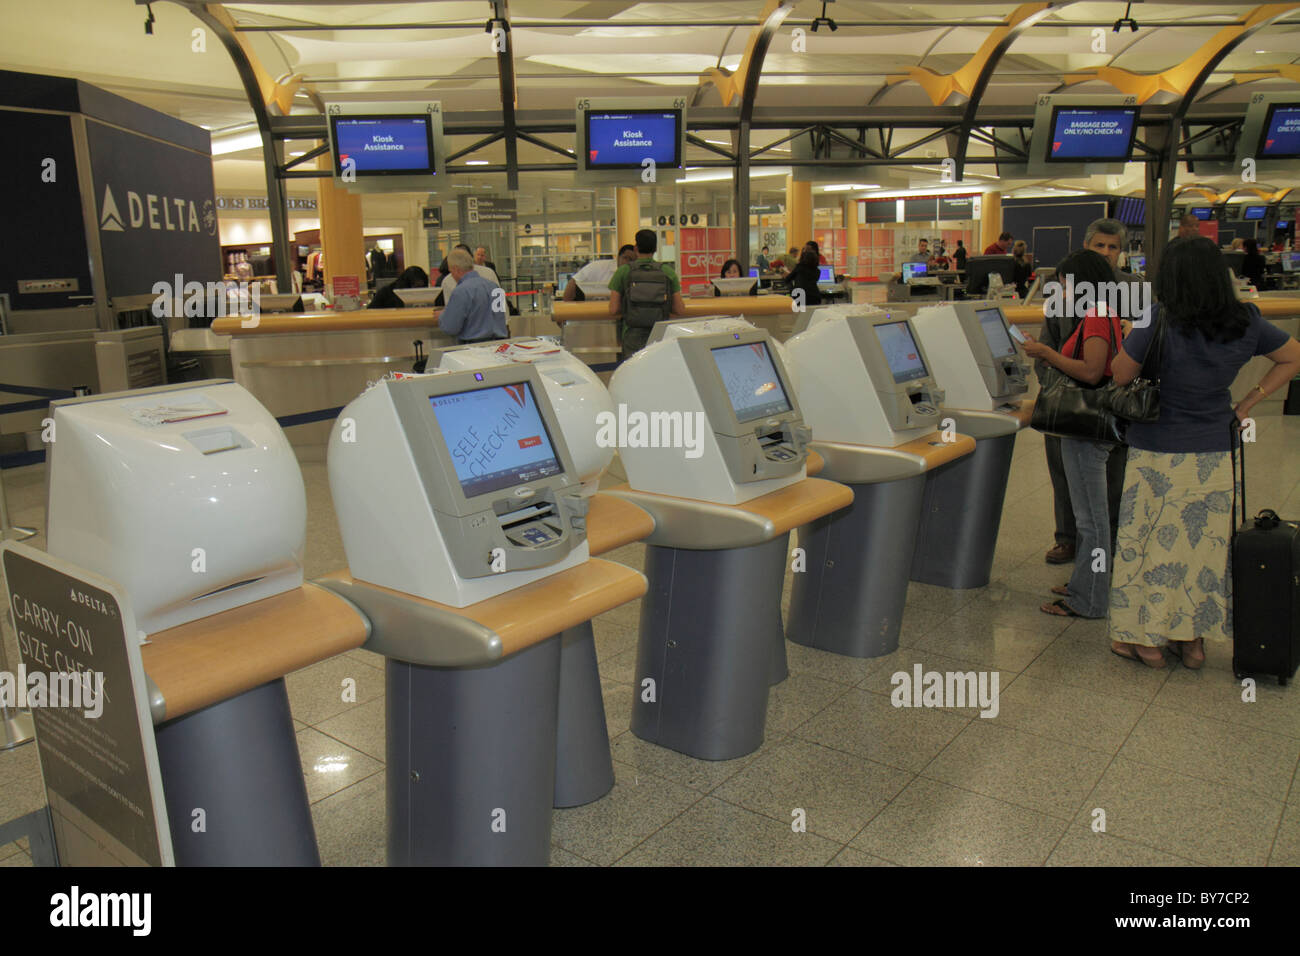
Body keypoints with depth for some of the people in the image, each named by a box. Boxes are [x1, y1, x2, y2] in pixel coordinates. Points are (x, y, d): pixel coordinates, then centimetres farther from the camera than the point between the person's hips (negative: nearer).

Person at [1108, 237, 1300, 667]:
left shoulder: (1158, 326, -18)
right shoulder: (1246, 325, -3)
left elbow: (1119, 376, -7)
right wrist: (1247, 403, 11)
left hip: (1158, 456, -4)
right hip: (1216, 455, 5)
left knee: (1152, 544, 8)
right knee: (1205, 544, 14)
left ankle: (1147, 639, 17)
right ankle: (1193, 639, 25)